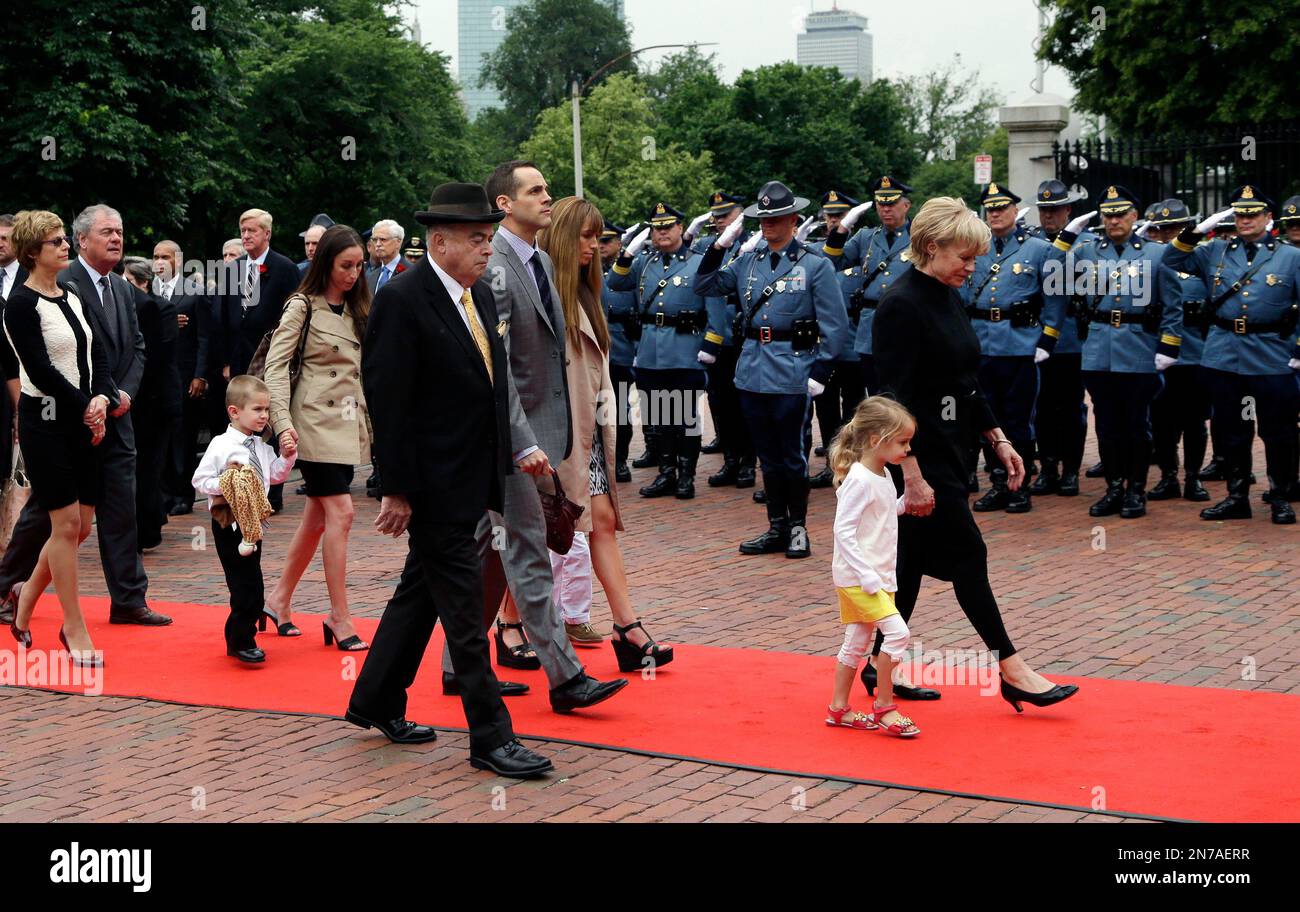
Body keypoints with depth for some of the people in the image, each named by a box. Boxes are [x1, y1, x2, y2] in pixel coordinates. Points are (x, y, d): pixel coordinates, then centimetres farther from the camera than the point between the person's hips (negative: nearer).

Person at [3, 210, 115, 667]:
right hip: (46, 421, -7)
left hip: (82, 422, 7)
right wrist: (86, 407, -11)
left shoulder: (72, 297, 12)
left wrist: (102, 397, -9)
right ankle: (76, 633, 5)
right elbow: (40, 369, -16)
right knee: (67, 524, -4)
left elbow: (96, 354, 8)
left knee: (79, 525, 8)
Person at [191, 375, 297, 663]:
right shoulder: (221, 446, -14)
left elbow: (276, 475, 18)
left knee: (246, 585, 14)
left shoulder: (262, 447, 6)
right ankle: (242, 642, 5)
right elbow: (199, 480, -13)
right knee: (247, 586, -7)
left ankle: (237, 638, 27)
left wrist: (287, 456, 2)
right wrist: (223, 483, -28)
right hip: (229, 523, -7)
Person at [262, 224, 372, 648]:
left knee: (318, 517, 10)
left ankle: (279, 599, 22)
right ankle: (339, 619, -9)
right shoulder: (302, 307, -6)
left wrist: (372, 421, 14)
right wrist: (283, 422, -22)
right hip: (316, 420, -7)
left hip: (349, 421, 7)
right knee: (340, 512, -12)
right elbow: (275, 366, -12)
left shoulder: (357, 310, 14)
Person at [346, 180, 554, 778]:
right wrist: (397, 488, -17)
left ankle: (376, 703, 33)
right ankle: (490, 738, 4)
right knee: (463, 609, -3)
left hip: (474, 479, 9)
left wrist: (502, 466, 13)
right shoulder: (402, 300, -15)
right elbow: (387, 400, -17)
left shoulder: (480, 295, 10)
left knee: (421, 591, 19)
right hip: (436, 484, -9)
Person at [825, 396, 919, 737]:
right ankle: (884, 706, -6)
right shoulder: (859, 481, -19)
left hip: (879, 576, 10)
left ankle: (838, 708, 25)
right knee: (897, 632, -16)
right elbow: (843, 530, -22)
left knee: (857, 642, 15)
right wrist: (866, 575, -25)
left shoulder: (883, 475, 9)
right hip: (857, 577, -10)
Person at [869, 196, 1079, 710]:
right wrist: (912, 476, -24)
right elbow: (893, 397, -21)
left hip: (948, 450, 9)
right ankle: (1012, 672, 4)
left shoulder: (947, 298, 10)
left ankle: (881, 666, 21)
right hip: (920, 455, -9)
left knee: (914, 558, 12)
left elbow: (967, 383, 18)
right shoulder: (901, 306, -18)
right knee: (967, 555, -4)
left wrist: (998, 440, 15)